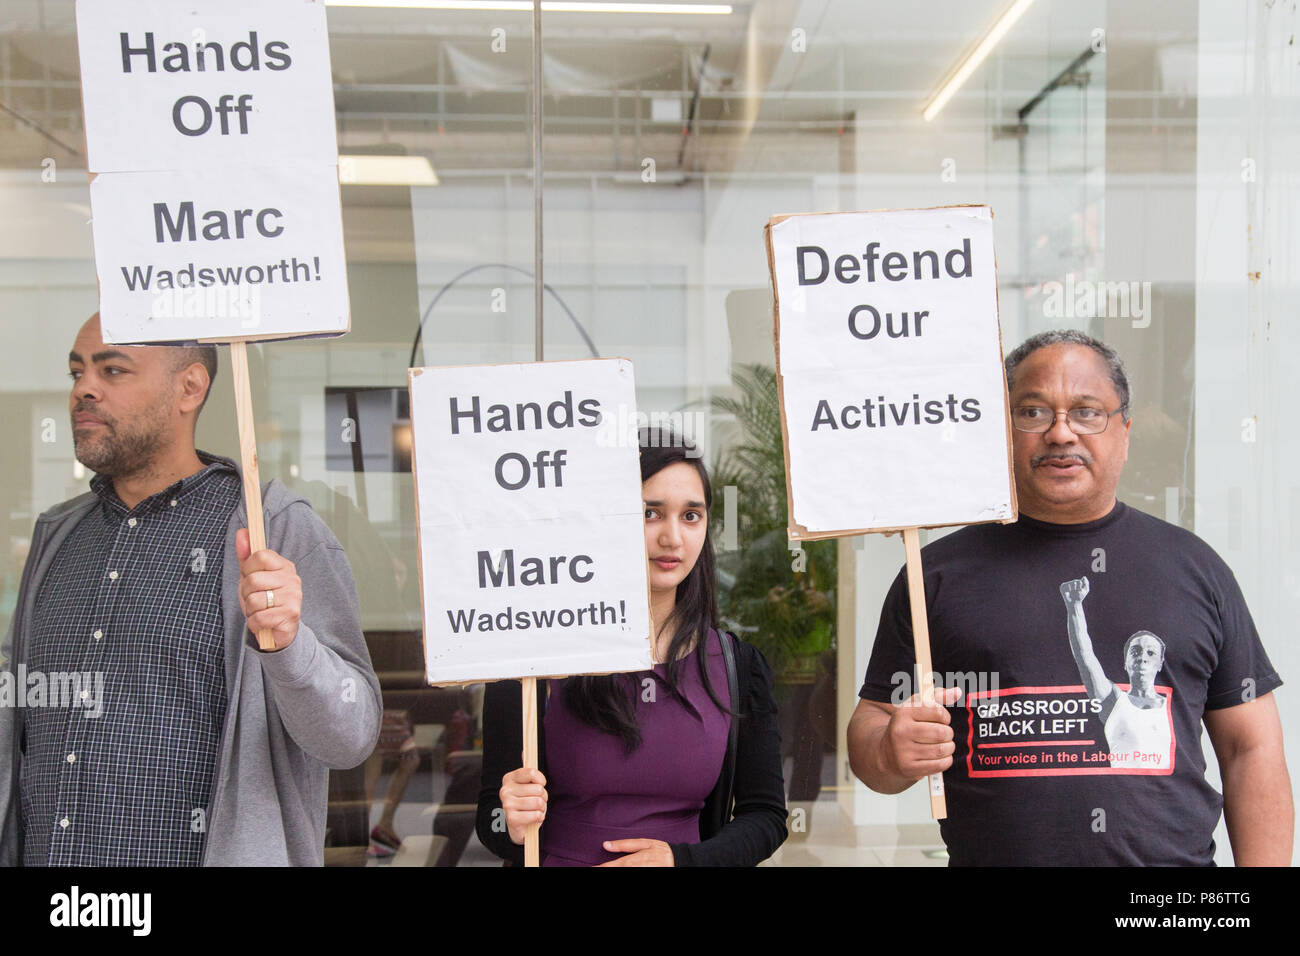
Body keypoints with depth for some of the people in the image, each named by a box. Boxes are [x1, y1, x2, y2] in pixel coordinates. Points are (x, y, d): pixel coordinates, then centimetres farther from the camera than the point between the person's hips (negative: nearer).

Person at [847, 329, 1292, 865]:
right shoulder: (939, 571, 0)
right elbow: (871, 722, 3)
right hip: (986, 855, -1)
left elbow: (1252, 750, 5)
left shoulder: (1193, 566, 5)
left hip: (1172, 855, 1)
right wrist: (890, 755, -18)